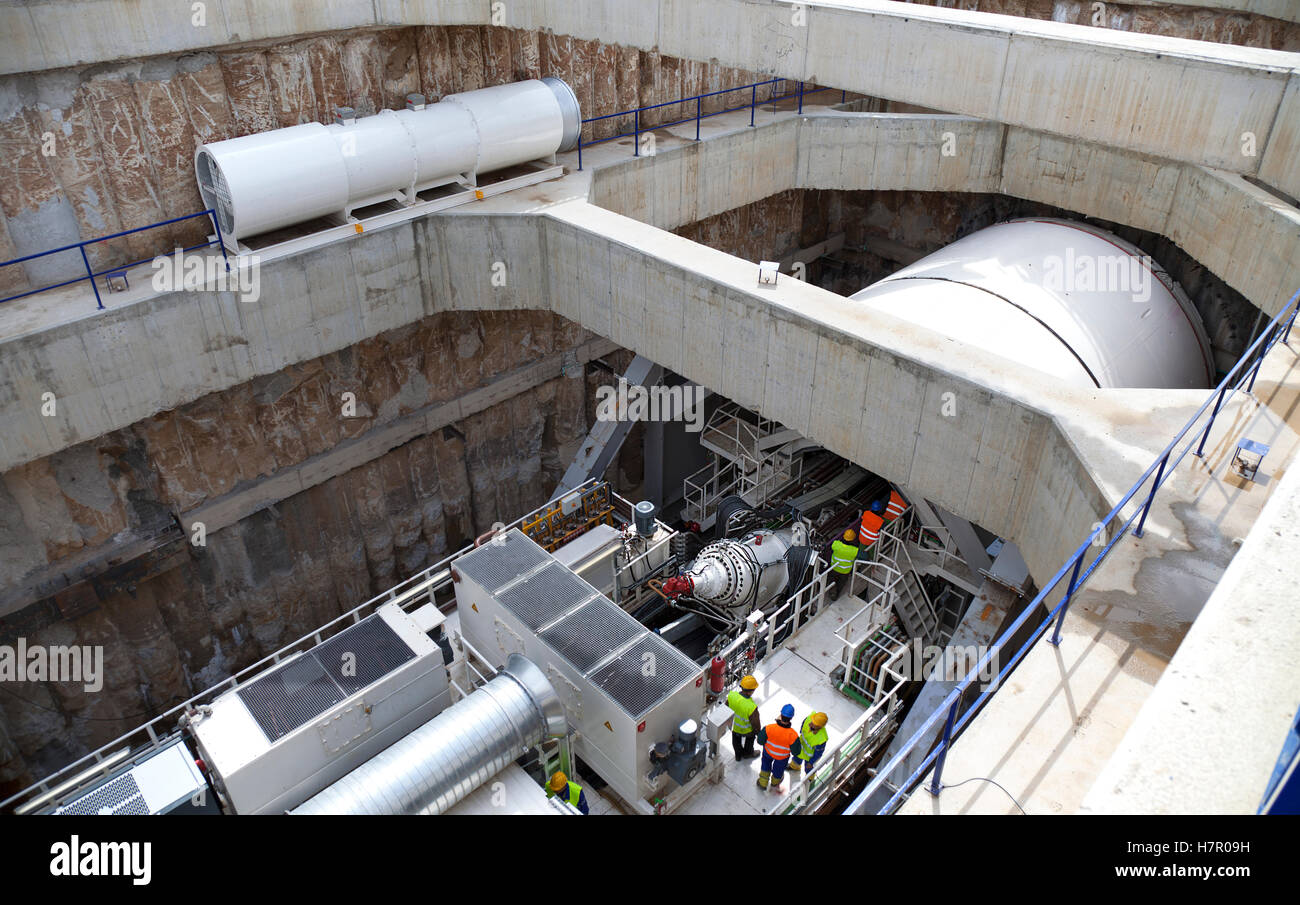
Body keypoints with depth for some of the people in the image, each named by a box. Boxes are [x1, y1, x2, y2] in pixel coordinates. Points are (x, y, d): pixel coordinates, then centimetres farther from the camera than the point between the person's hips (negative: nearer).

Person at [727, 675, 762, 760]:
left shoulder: (731, 695, -31)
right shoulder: (752, 707, -43)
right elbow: (755, 724, -24)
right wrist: (758, 733, -2)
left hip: (733, 726, 3)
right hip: (746, 730, -3)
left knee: (736, 741, 32)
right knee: (750, 737, 32)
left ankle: (738, 756, 59)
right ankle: (748, 753, 59)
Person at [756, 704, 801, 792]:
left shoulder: (769, 728, -38)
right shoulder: (793, 735, -39)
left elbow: (760, 741, -21)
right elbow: (795, 752, -23)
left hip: (768, 751, 1)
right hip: (782, 757, 0)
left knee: (766, 761, 36)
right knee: (778, 768, 33)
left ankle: (763, 783, 54)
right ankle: (775, 783, 64)